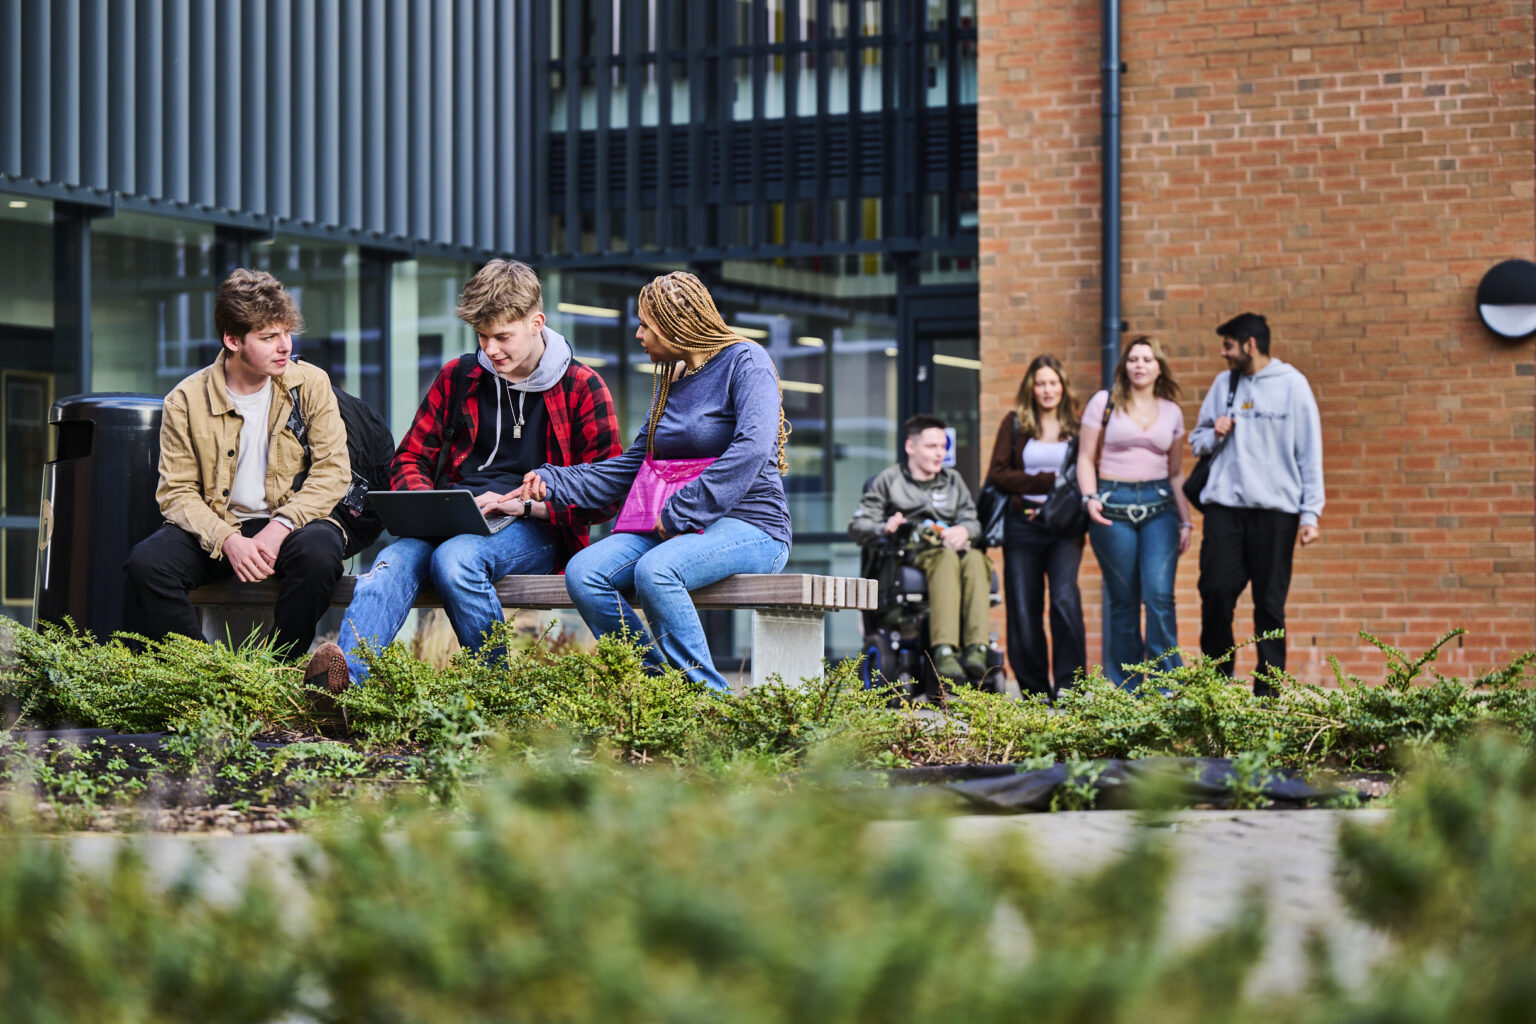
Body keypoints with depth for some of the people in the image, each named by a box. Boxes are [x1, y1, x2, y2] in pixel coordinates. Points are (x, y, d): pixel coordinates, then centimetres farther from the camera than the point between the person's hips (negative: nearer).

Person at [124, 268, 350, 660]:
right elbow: (177, 492, -3)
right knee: (146, 562, -27)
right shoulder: (187, 400, -2)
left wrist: (280, 527, -19)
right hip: (215, 526, 1)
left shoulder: (310, 384, -1)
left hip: (291, 522, -1)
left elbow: (333, 469, -4)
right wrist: (226, 539, -22)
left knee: (317, 551, -36)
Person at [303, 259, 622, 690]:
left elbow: (603, 496, 1)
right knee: (396, 559, -32)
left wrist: (523, 504, -12)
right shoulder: (457, 378, 16)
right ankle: (345, 670, -54)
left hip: (534, 531, -3)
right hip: (451, 524, 3)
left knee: (455, 557, -36)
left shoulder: (582, 389, 4)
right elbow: (410, 459, 21)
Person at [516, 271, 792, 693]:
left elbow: (752, 447, -20)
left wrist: (680, 512, -22)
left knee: (654, 571, -36)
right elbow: (632, 466, 22)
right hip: (673, 528, 8)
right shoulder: (670, 378, 20)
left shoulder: (745, 361, -5)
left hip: (750, 526, -8)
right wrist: (553, 482, 12)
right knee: (583, 573, -18)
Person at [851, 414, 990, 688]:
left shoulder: (952, 480, 29)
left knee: (975, 560, -35)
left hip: (952, 547, 3)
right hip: (911, 554, -3)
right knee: (947, 559, -39)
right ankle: (944, 652, -56)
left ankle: (976, 650, -49)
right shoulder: (889, 481, 17)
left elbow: (973, 521, 19)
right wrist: (884, 528, -13)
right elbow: (858, 526, 10)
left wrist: (964, 530, -6)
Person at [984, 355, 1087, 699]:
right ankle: (1035, 693, 11)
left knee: (1065, 599, -21)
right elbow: (997, 474, 1)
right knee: (1023, 614, 0)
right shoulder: (1015, 423, 8)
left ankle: (1069, 687, -17)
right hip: (1022, 527, 1)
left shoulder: (1076, 426, 9)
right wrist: (1049, 481, -6)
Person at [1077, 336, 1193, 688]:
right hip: (1114, 505, -1)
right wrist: (1090, 498, -11)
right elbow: (1085, 458, 5)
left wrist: (1186, 520, 12)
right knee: (1123, 601, 1)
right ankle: (1125, 691, 9)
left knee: (1159, 595, -13)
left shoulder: (1171, 412, 12)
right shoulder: (1104, 403, 5)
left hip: (1159, 505, 1)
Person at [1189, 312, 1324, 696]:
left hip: (1276, 509, -3)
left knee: (1270, 604, 0)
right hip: (1224, 506, 3)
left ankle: (1268, 689, 5)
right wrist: (1215, 435, -2)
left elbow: (1309, 451, 2)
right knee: (1216, 591, -4)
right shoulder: (1223, 383, 13)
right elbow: (1197, 440, 22)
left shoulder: (1291, 384, 3)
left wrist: (1310, 513, -4)